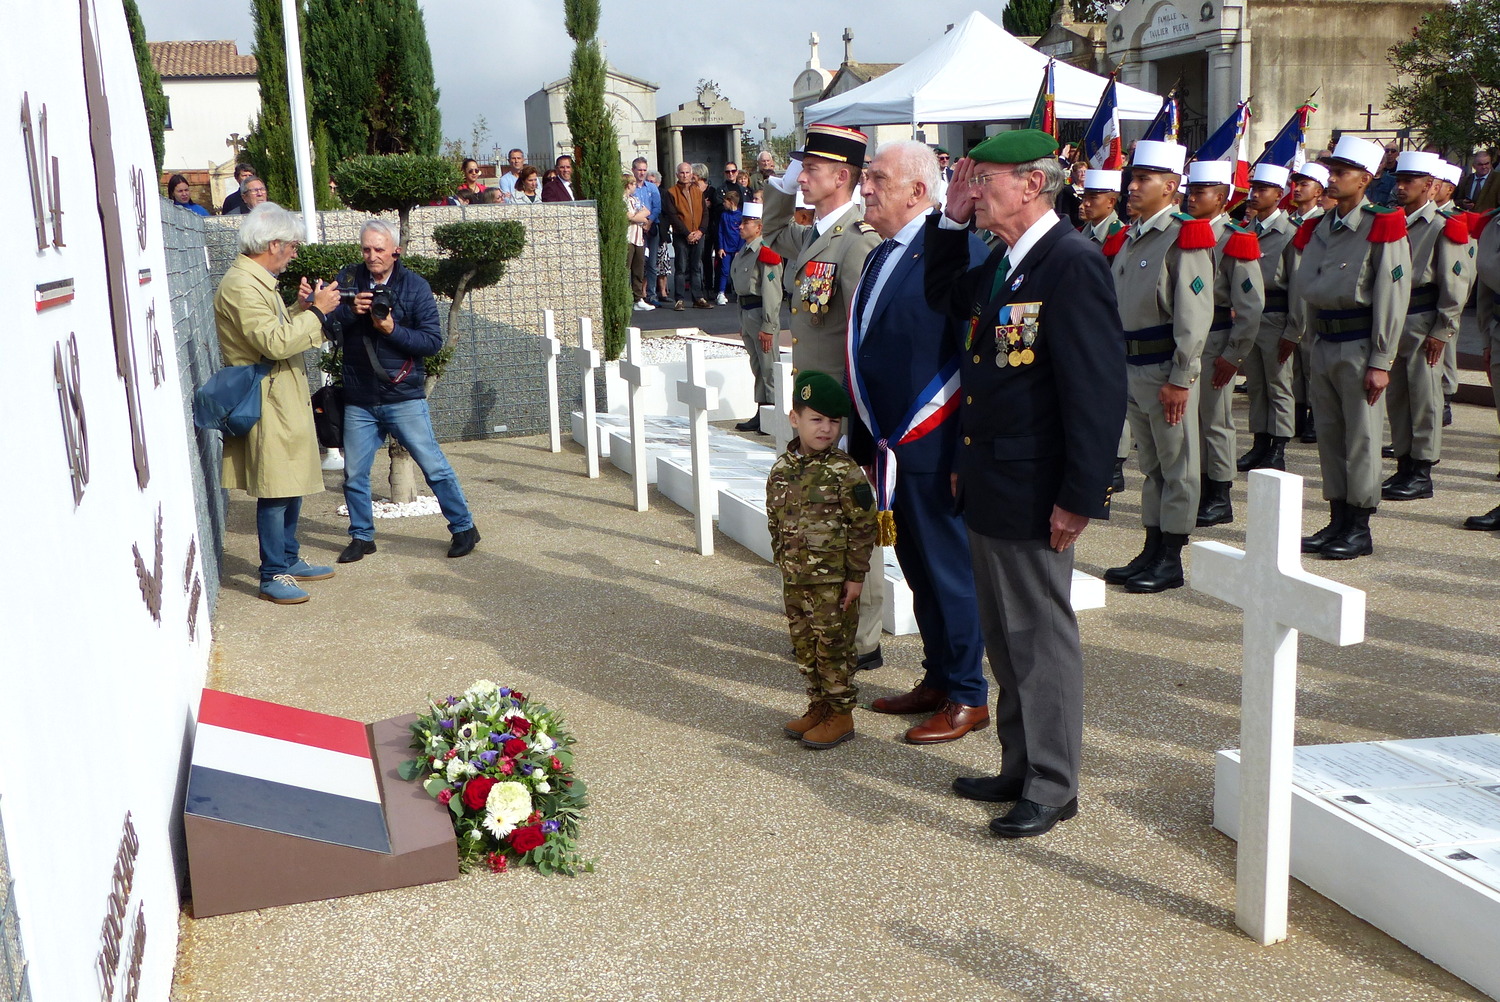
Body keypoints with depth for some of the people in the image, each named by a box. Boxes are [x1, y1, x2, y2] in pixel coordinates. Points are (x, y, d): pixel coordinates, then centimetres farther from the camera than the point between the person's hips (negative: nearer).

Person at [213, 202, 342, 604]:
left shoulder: (258, 281, 16)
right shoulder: (241, 285, -18)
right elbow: (275, 343, -25)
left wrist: (300, 307, 9)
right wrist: (316, 311, -17)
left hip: (286, 401, 11)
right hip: (268, 403, -11)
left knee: (292, 486, 16)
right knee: (275, 491, -5)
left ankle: (289, 559, 27)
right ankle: (273, 575, 3)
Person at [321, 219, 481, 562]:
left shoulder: (415, 286, -3)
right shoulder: (348, 280, 5)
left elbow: (433, 340, -8)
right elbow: (328, 329, -1)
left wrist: (393, 330, -20)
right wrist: (350, 311, -19)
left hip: (404, 397, -3)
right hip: (359, 401, 3)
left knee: (434, 466, 0)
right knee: (354, 473, 8)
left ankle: (464, 528, 13)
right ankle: (361, 536, 25)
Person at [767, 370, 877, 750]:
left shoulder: (845, 471, -13)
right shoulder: (782, 469, 2)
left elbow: (862, 526, -11)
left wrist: (856, 576, -10)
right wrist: (783, 563, 14)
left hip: (833, 581, -5)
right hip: (795, 579, 6)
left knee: (833, 647, 3)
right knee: (804, 645, 14)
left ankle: (841, 715, 15)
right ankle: (818, 706, 29)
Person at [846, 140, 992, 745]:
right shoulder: (881, 257, 13)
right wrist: (864, 443, 18)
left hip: (934, 450, -8)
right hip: (893, 447, 8)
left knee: (948, 571, 3)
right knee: (918, 570, 17)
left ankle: (968, 698, 17)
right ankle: (938, 679, 31)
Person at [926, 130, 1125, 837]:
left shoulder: (1072, 262, -18)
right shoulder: (1000, 261, 10)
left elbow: (1099, 388, -21)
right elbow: (946, 300, 29)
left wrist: (1079, 497, -21)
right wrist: (951, 223, 13)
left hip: (1033, 495, -9)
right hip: (985, 488, 9)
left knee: (1041, 638, 4)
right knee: (1004, 638, 18)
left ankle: (1053, 788, 18)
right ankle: (1019, 769, 32)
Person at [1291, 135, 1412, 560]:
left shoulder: (1382, 229, -9)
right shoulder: (1319, 227, 11)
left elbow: (1392, 298, -12)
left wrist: (1380, 362, -15)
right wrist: (1314, 343, 13)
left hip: (1358, 347, -6)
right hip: (1324, 345, 7)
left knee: (1361, 438, 0)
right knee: (1329, 436, 11)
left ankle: (1360, 528, 8)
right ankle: (1337, 521, 20)